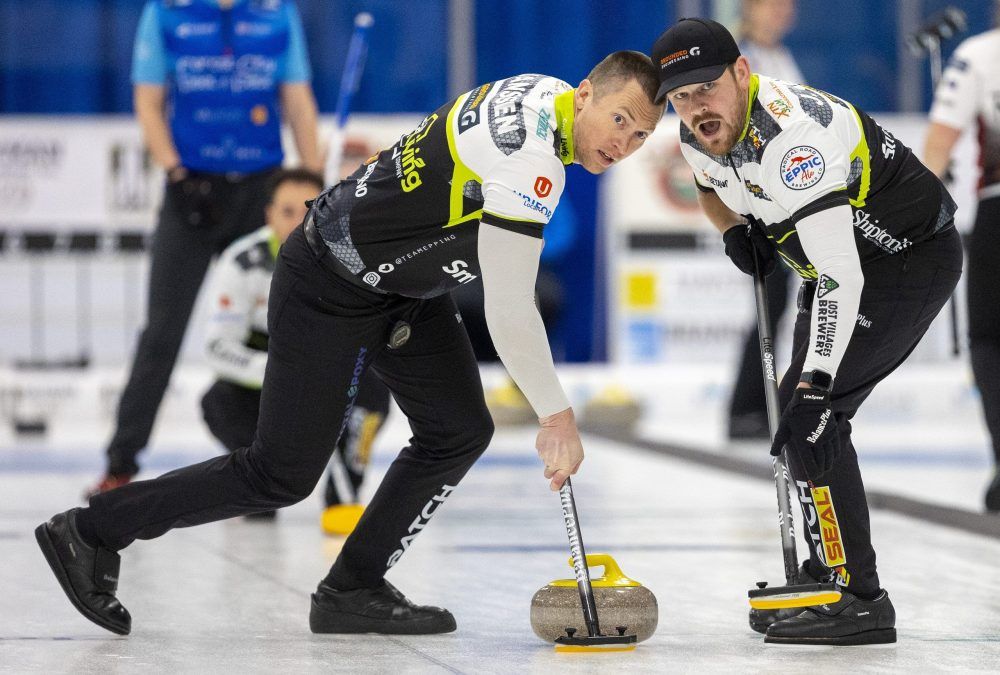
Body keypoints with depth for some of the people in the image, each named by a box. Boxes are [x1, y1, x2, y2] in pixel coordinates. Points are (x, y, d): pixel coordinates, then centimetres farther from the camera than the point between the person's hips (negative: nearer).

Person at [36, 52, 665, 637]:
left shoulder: (540, 95, 0)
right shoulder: (528, 158, -29)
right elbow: (508, 313, -28)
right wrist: (557, 416, -19)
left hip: (401, 284, 10)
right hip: (330, 292, -10)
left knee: (459, 432, 1)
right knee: (282, 475, -4)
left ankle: (354, 589, 9)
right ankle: (92, 532, 7)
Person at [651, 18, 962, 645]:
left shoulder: (791, 137, -33)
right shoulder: (700, 132, -5)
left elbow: (839, 277, -36)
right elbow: (713, 185, 21)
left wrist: (814, 388, -39)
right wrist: (737, 230, -1)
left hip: (914, 257, -10)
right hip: (851, 256, 10)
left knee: (810, 411, -17)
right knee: (801, 407, 13)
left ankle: (857, 598, -14)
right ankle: (827, 575, 25)